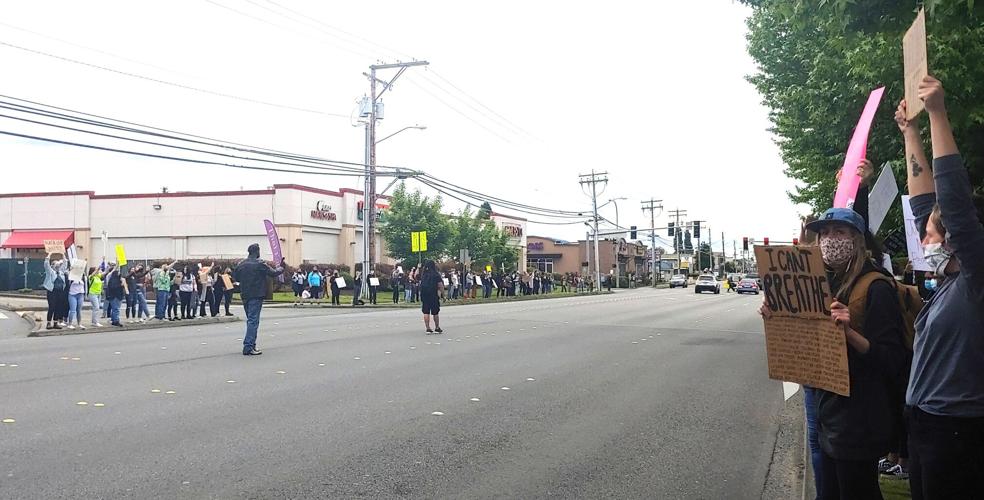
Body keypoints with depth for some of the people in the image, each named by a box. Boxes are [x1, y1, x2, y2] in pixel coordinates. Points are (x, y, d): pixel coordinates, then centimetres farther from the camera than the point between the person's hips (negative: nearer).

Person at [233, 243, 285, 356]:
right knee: (253, 320, -6)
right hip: (256, 296, -7)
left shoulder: (241, 265, 7)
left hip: (245, 296, 7)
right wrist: (281, 267, 12)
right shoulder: (260, 264, -11)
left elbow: (236, 278, 17)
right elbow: (273, 273, -6)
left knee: (250, 320, 18)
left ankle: (251, 345, 23)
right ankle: (248, 347, -12)